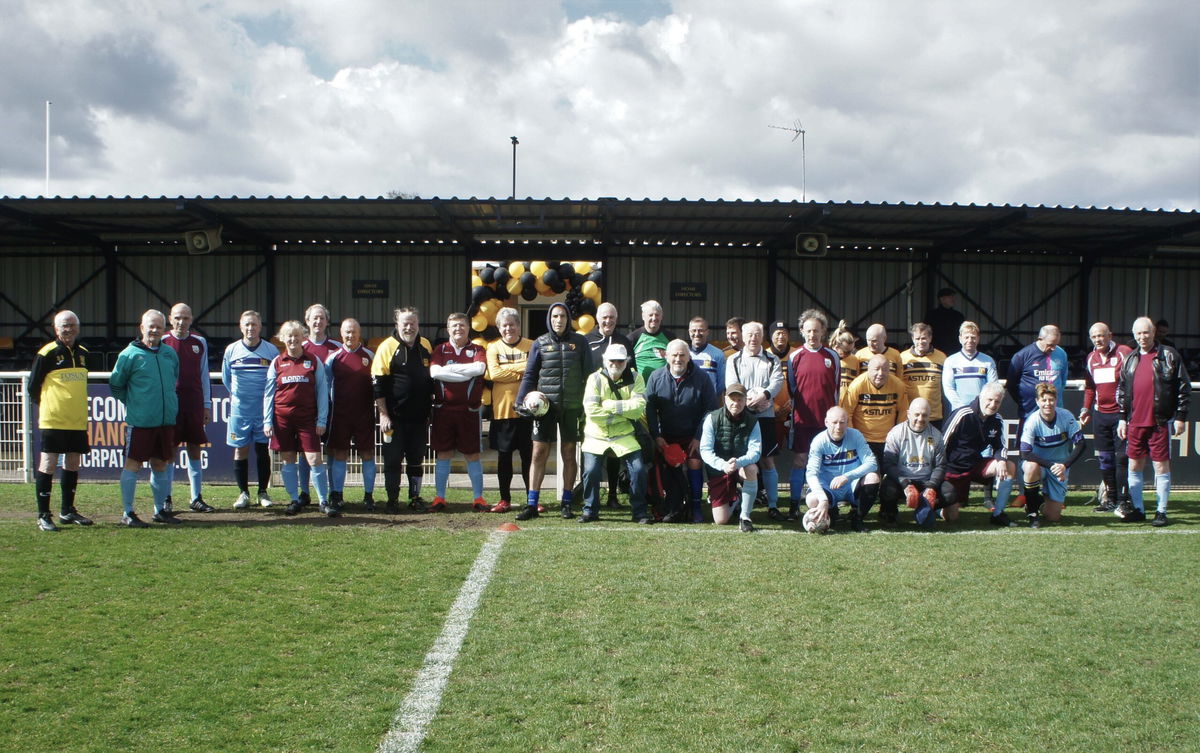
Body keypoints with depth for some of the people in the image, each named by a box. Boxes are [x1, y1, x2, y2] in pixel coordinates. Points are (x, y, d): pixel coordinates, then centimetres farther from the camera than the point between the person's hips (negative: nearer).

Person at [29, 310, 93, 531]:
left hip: (78, 420, 6)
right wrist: (44, 405, 6)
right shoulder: (47, 353, -8)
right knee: (48, 464, -3)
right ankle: (43, 515, 3)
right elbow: (33, 385, -2)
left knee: (73, 464, 11)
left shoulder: (83, 353, 11)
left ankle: (68, 511, 22)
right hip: (53, 420, -6)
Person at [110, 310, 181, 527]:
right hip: (140, 422, -5)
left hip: (167, 420, 5)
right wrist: (132, 404, 5)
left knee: (161, 465, 12)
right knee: (133, 465, -1)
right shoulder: (130, 354, -5)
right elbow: (115, 384, 3)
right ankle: (128, 513, 8)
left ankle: (160, 510, 22)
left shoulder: (170, 354, 10)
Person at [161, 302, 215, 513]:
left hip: (194, 402, 3)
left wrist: (207, 404, 10)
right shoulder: (162, 342, 1)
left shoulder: (200, 343, 10)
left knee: (195, 449, 5)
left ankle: (196, 498, 12)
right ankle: (166, 499, 8)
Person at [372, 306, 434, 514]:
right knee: (393, 460, 2)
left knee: (416, 460, 10)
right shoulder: (387, 347, -7)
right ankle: (392, 500, 12)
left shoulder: (426, 346, 7)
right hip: (395, 417, -4)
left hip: (419, 417, 4)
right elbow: (378, 384, -8)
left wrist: (430, 407, 16)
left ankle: (415, 498, 20)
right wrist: (383, 415, -12)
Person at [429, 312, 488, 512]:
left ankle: (478, 498, 10)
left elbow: (479, 368, -15)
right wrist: (466, 373, -12)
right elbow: (434, 371, -10)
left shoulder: (478, 350, 7)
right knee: (443, 454, 5)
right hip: (444, 409, 1)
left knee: (472, 455, 5)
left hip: (469, 410, -1)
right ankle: (439, 498, 12)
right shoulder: (440, 350, 9)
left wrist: (449, 368, -10)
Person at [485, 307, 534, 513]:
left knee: (528, 456, 4)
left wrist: (507, 371, -13)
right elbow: (493, 373, -8)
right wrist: (522, 368, -9)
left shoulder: (531, 346, 5)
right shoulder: (493, 347, 6)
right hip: (502, 409, 1)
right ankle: (505, 500, 16)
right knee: (503, 456, 7)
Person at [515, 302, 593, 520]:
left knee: (569, 454, 6)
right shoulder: (540, 344, 6)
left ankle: (566, 503, 15)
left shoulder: (579, 342, 6)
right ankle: (532, 504, 1)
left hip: (572, 406, 0)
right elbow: (529, 375, 8)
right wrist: (521, 401, -3)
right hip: (546, 405, 0)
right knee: (539, 453, -3)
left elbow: (588, 374, 8)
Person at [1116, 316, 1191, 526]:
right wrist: (1122, 418, 11)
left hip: (1160, 422, -5)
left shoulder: (1169, 356, -2)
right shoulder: (1130, 359, 12)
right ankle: (1137, 509, 17)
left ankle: (1161, 511, 7)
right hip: (1135, 423, 5)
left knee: (1162, 466, 0)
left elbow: (1183, 387, -3)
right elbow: (1121, 390, 16)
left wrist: (1180, 416, -7)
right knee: (1134, 466, 8)